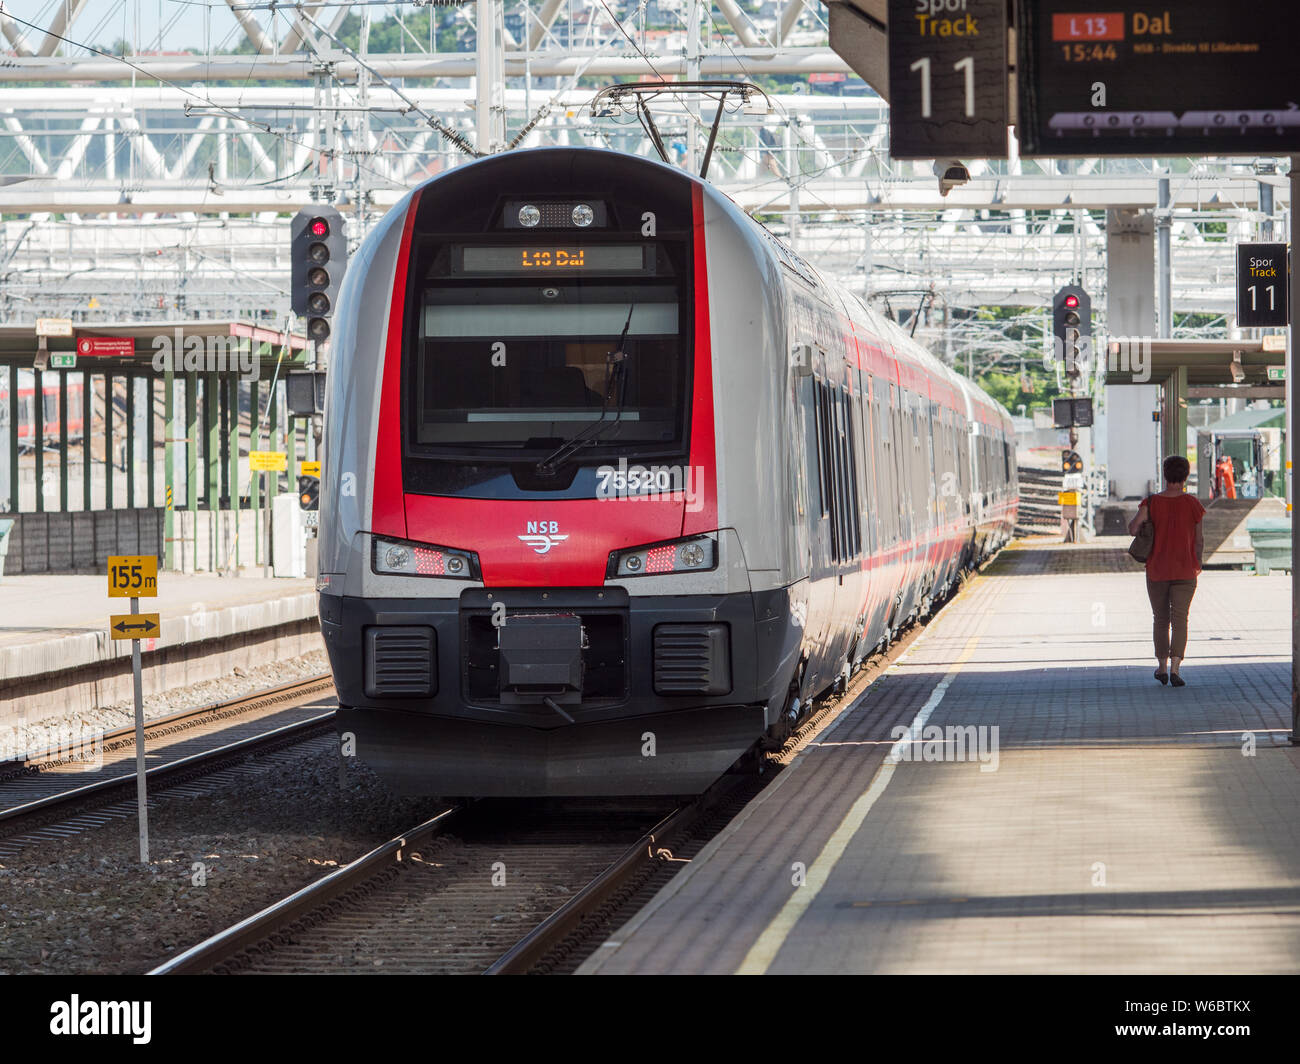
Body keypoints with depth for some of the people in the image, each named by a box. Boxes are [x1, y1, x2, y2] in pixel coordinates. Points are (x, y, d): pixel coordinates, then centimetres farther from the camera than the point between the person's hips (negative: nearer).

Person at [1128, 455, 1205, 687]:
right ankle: (1175, 667, -17)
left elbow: (1133, 527, -16)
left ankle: (1162, 667, 22)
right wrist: (1198, 563, 18)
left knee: (1160, 618, 15)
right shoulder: (1192, 504, -4)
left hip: (1157, 570, 1)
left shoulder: (1152, 502, -5)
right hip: (1185, 570, -1)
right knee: (1179, 619, -2)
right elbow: (1199, 540, 2)